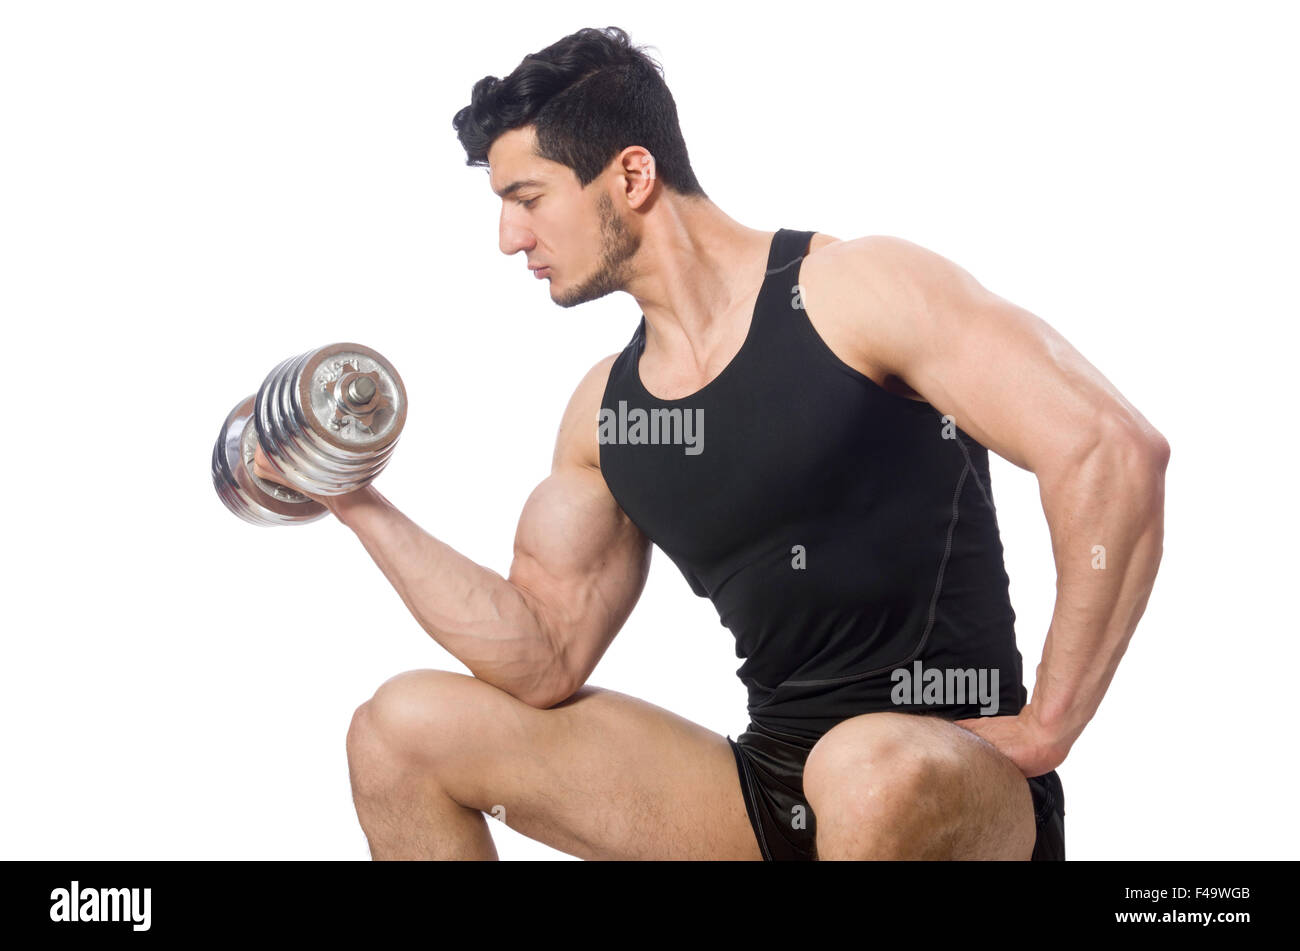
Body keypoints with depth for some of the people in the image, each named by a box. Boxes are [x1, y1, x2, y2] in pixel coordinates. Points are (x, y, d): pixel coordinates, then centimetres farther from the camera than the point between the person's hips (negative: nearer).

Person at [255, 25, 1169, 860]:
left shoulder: (854, 292, -11)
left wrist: (1045, 729, -18)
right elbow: (548, 663, 8)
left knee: (870, 772, -43)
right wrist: (365, 505, 4)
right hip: (769, 788, 6)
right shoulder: (604, 410, 10)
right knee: (407, 727, 2)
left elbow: (1114, 451, -19)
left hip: (958, 782, -6)